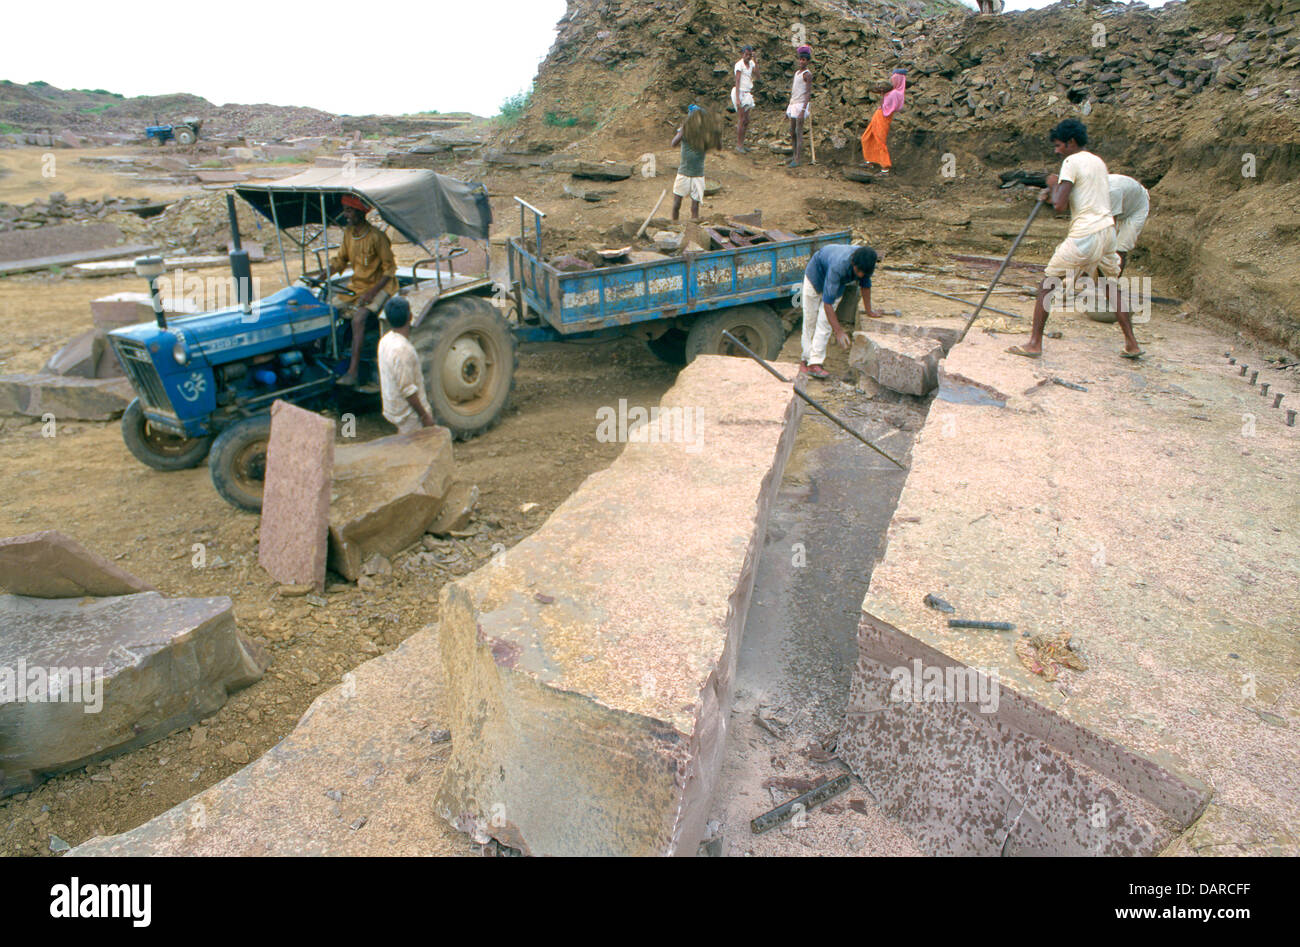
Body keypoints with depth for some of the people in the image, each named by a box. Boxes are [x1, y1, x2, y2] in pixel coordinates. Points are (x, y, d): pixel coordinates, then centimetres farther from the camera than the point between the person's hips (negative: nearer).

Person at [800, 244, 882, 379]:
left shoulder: (865, 263, -28)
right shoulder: (838, 266, -45)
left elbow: (865, 284, -5)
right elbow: (827, 302, -42)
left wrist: (869, 311, 4)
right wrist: (838, 331, -42)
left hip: (840, 282, 4)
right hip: (816, 273, -4)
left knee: (825, 322, -8)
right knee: (810, 320, -3)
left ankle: (814, 363, -12)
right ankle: (805, 357, 11)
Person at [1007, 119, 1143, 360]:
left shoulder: (1072, 162, -7)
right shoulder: (1099, 162, 19)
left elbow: (1060, 205, -16)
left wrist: (1053, 185, 2)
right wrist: (1051, 195, 18)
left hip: (1084, 235, -8)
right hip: (1107, 229, 8)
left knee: (1048, 284, 2)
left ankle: (1034, 343, 0)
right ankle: (1132, 344, 21)